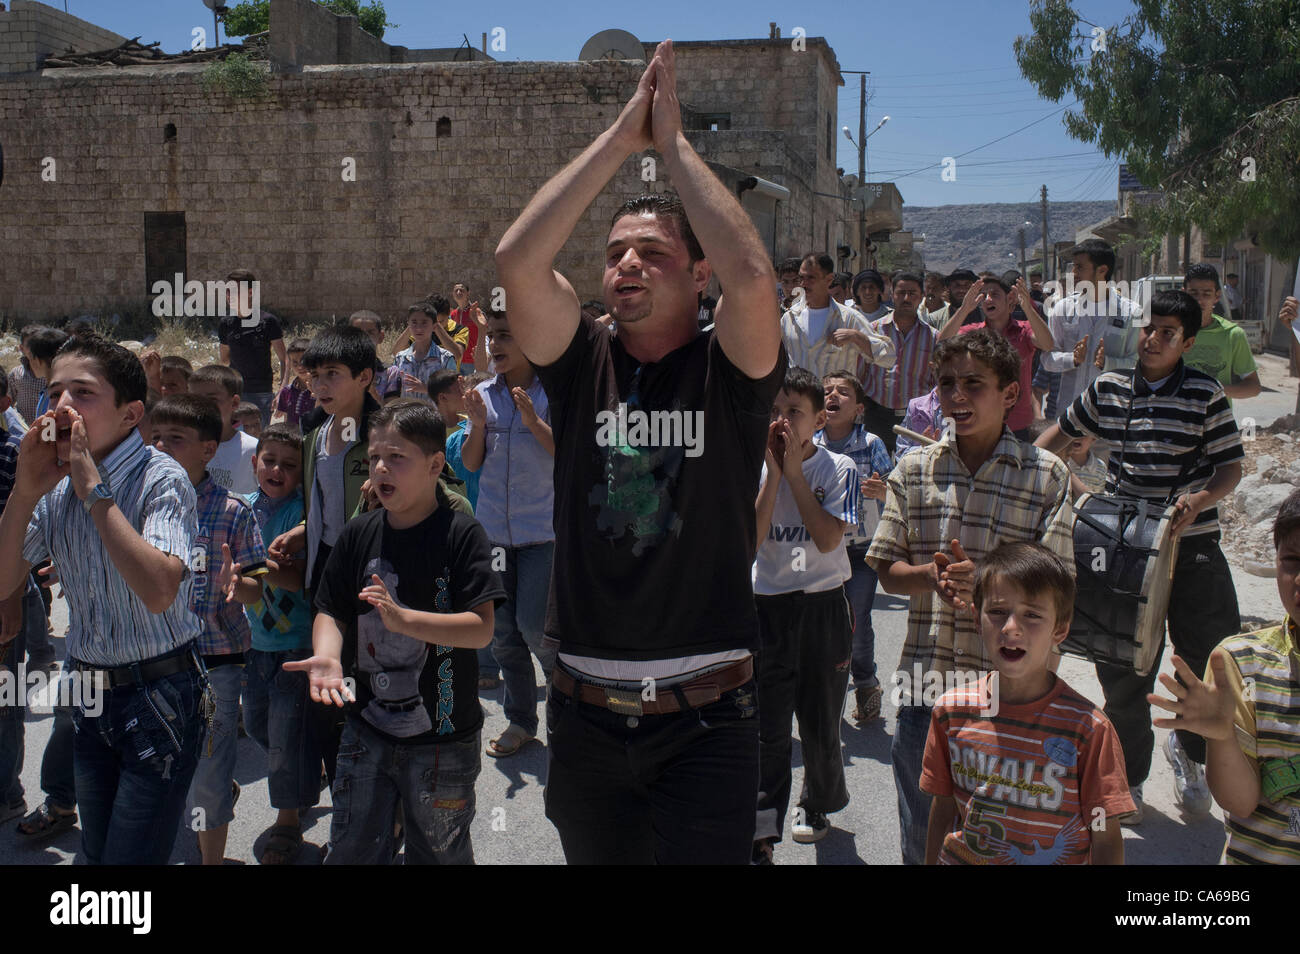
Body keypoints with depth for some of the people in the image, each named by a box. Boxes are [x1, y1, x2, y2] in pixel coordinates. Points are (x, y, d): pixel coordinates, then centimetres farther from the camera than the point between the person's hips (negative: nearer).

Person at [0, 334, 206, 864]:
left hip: (158, 695, -7)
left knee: (132, 856, -3)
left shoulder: (161, 479, -18)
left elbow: (158, 592, -33)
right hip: (89, 696, 7)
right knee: (96, 852, 20)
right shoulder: (54, 486, 2)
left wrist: (94, 490, -28)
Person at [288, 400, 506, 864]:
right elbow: (331, 612, 5)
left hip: (443, 740, -3)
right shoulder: (358, 534, 2)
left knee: (439, 852, 12)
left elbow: (481, 629, -18)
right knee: (351, 849, 12)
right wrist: (327, 656, -16)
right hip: (367, 731, 4)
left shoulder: (461, 534, -12)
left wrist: (403, 618, -30)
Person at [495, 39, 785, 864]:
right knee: (598, 856, 19)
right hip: (585, 711, 3)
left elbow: (752, 274, -25)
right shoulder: (582, 364, 2)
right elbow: (518, 260, -13)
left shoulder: (730, 371, -4)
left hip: (705, 717, -3)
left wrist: (674, 142, -12)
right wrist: (622, 135, -10)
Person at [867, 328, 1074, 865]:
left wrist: (984, 581, -23)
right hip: (924, 682, 2)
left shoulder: (1047, 475, -2)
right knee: (920, 841, 14)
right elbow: (888, 570, 5)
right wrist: (932, 575, -16)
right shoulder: (914, 469, 5)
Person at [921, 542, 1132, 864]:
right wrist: (931, 861, 3)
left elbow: (1107, 839, -14)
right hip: (959, 858, 2)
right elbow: (942, 810, 1)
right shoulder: (952, 710, -10)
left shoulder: (1088, 728, -20)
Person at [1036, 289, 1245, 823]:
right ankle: (1127, 776, 26)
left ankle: (1188, 749, 35)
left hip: (1192, 547, -1)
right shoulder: (1108, 389, 4)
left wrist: (1200, 499, -23)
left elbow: (1231, 467, -4)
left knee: (1213, 659, 4)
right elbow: (1063, 431, 19)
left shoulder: (1205, 395, -4)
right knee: (1123, 667, 7)